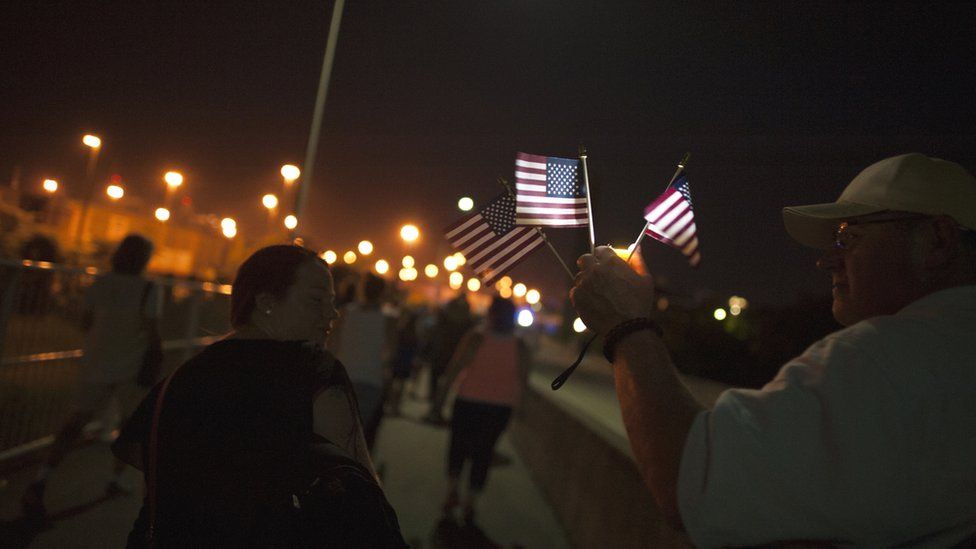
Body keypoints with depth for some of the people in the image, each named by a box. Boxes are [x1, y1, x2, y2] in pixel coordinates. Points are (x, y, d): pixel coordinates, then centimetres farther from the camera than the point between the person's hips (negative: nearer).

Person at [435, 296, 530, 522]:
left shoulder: (476, 338, -11)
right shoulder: (520, 346, -3)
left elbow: (455, 367, -11)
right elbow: (523, 379, 2)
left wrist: (442, 392, -1)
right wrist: (513, 400, 15)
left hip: (469, 401, -2)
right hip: (502, 406, 2)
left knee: (458, 445, 19)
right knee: (483, 453, 13)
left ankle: (452, 493, 17)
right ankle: (469, 504, 17)